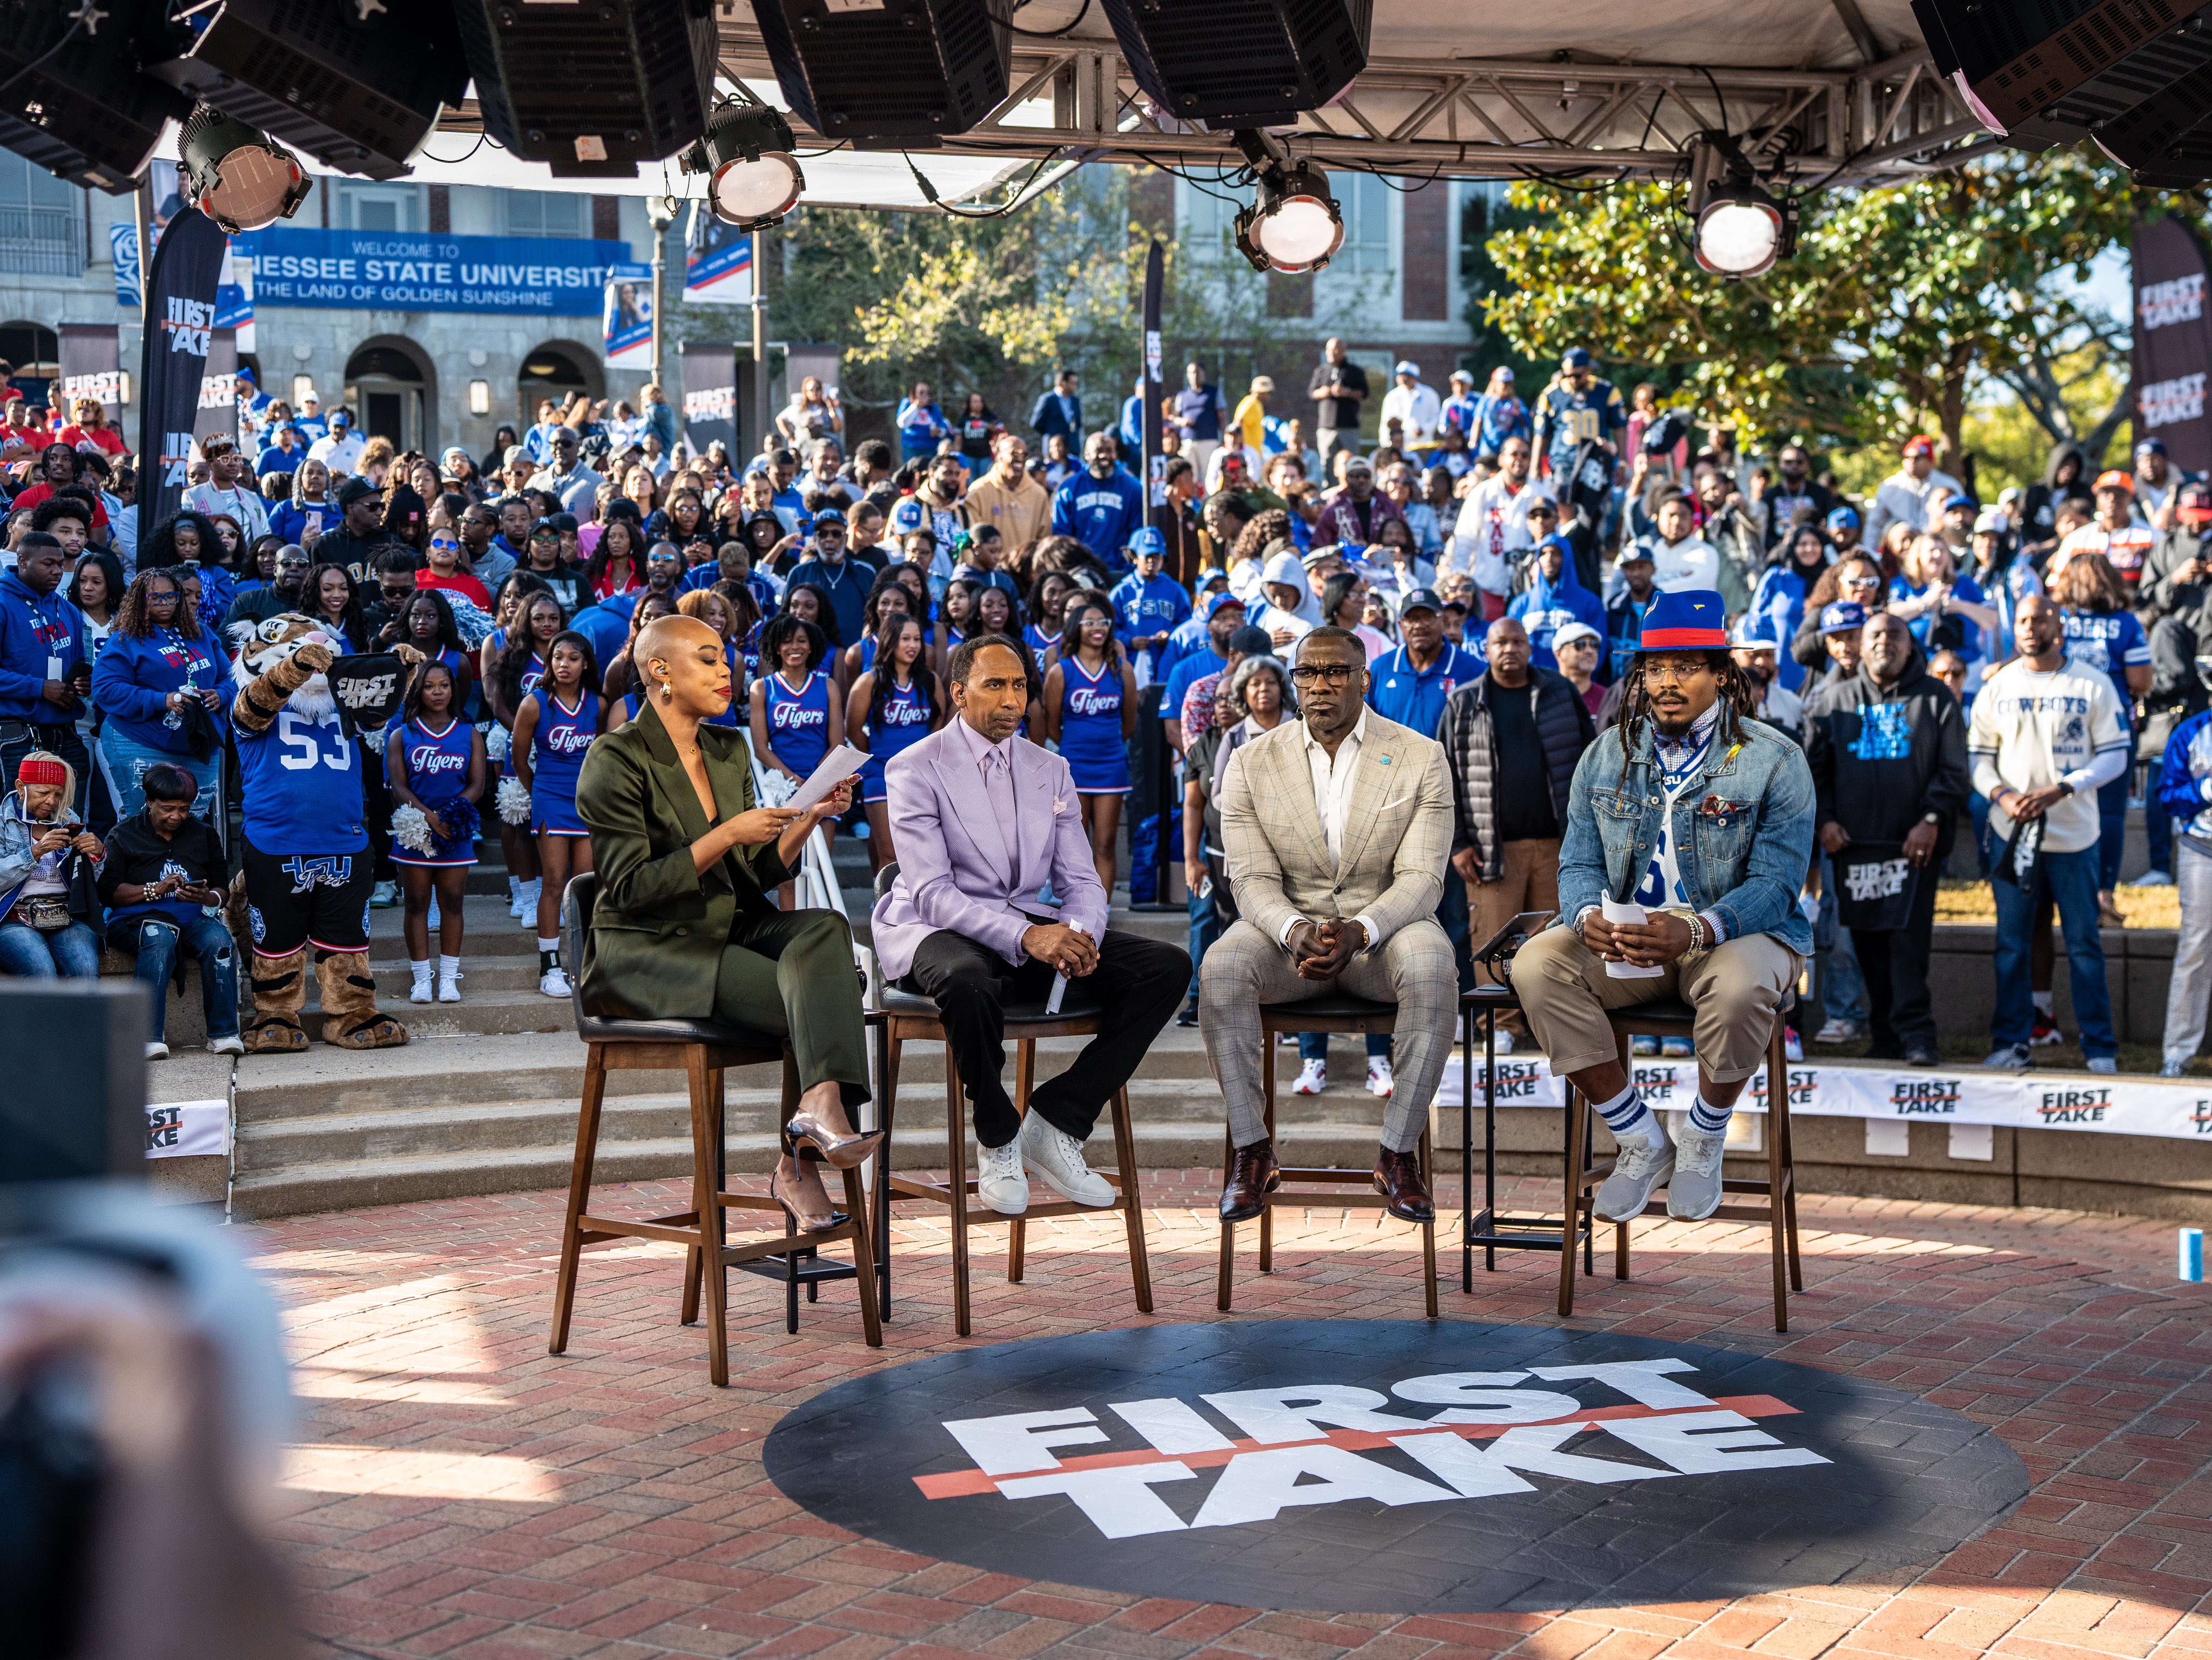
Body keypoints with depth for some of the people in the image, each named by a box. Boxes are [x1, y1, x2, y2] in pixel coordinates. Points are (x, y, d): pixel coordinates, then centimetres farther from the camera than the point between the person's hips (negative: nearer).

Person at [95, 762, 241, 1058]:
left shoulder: (204, 833, 16)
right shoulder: (124, 835, 7)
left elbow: (222, 888, 12)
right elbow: (108, 892, -3)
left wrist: (207, 897, -12)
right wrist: (156, 889, -16)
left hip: (194, 919, 3)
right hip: (137, 920, -3)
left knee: (219, 939, -31)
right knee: (160, 938, -38)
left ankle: (223, 1034, -30)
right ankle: (150, 1039, -42)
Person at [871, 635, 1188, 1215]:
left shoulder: (1050, 770, 13)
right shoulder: (915, 770, -5)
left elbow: (1081, 882, 9)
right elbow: (933, 893, -16)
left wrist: (1079, 935, -17)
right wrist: (1024, 937, -31)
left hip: (1031, 928, 6)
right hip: (938, 931, -5)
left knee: (1168, 967, -14)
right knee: (968, 982, -43)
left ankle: (1054, 1124, -12)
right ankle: (998, 1140, -13)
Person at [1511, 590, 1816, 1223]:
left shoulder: (1774, 760, -5)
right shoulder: (1607, 754, 8)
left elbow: (1776, 881, -14)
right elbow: (1580, 861, 4)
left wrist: (1696, 929, -33)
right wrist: (1587, 915, -21)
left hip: (1737, 933, -3)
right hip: (1621, 940, 4)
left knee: (1741, 983, -39)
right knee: (1536, 964, -24)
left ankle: (1703, 1141, -7)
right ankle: (1641, 1142, -10)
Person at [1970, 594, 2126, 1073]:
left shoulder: (2094, 685, 1)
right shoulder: (1997, 687, 8)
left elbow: (2114, 755, -2)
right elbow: (1977, 755, 9)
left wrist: (2059, 790, -15)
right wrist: (2000, 793, -11)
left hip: (2074, 834, -2)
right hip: (2011, 832, 2)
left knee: (2084, 943, 1)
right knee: (2011, 943, 4)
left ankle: (2100, 1048, 8)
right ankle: (2011, 1042, 12)